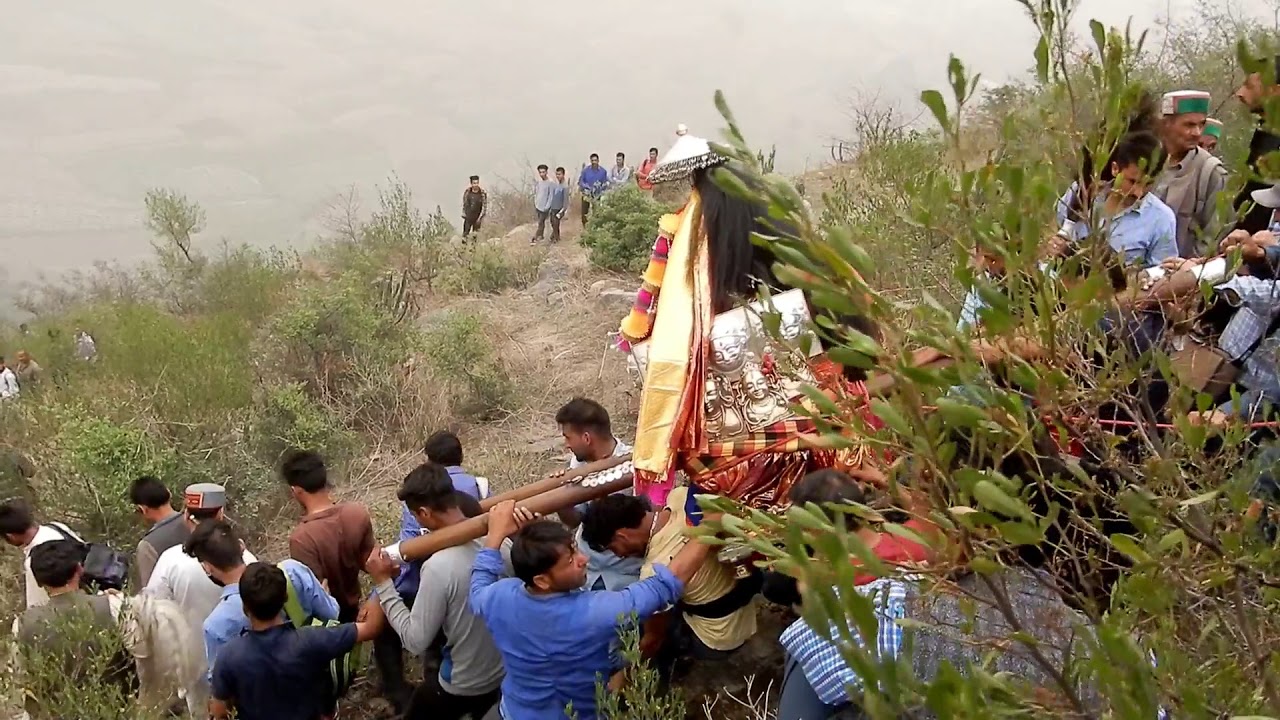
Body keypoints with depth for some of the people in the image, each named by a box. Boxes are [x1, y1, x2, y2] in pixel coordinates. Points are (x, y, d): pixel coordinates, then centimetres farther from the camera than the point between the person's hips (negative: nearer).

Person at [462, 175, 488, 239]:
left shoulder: (483, 193, -12)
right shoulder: (467, 192, -5)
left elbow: (485, 206, -7)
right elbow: (464, 203, 8)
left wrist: (480, 217, -10)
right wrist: (464, 214, 6)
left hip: (477, 218, -2)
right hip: (468, 217, 2)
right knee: (465, 234, -1)